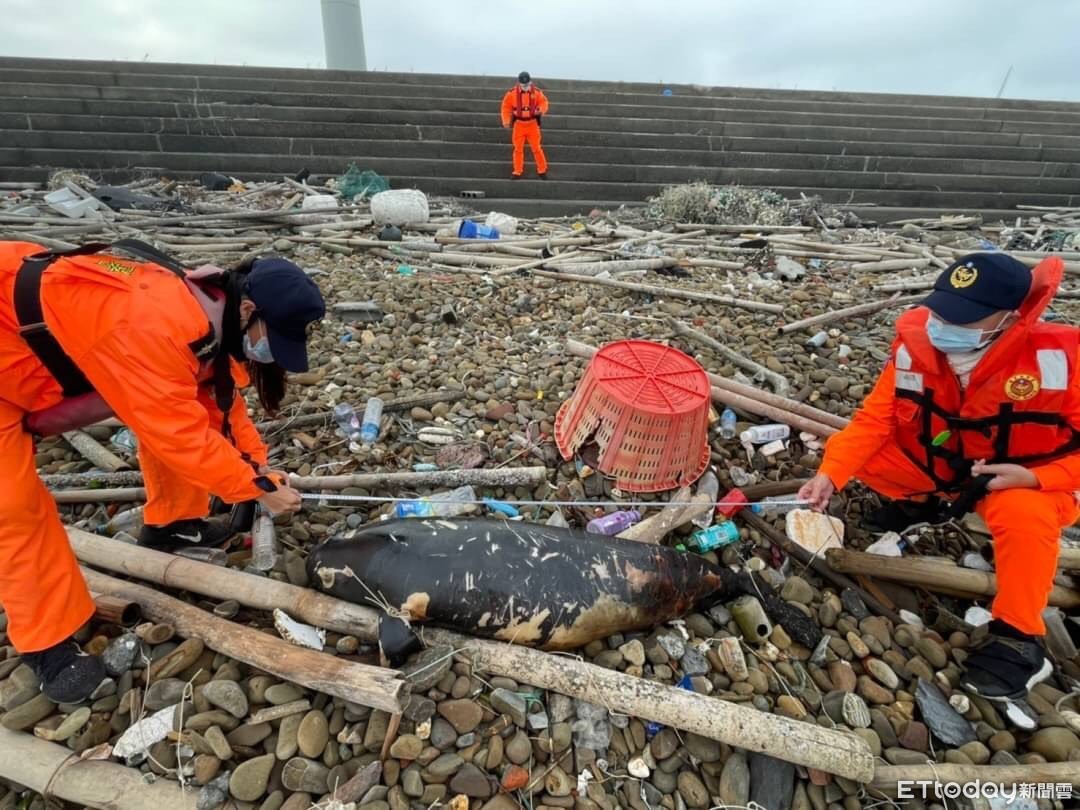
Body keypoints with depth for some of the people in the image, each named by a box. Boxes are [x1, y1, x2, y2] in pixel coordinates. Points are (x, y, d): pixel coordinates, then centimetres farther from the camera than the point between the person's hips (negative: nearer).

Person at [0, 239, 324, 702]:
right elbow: (181, 434, -35)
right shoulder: (154, 326, -40)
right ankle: (48, 641, 7)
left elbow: (215, 396, -1)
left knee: (173, 406, 3)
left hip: (60, 337, 8)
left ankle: (172, 523, 21)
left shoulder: (205, 308, -11)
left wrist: (257, 462, -9)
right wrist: (259, 488, -26)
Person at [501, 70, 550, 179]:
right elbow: (506, 107, 1)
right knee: (518, 148, 5)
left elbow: (543, 102, 2)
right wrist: (506, 121, -8)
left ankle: (542, 170, 12)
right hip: (518, 124, 1)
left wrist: (541, 110, -20)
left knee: (536, 148, 0)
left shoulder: (537, 92, -6)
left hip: (532, 123, -1)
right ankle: (517, 171, 15)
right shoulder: (512, 93, -8)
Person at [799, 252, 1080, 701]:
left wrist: (1035, 478, -33)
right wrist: (830, 474, -31)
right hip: (935, 463, 4)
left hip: (1023, 480, -3)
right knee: (860, 453, -15)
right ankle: (918, 505, 17)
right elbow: (873, 420, -19)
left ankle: (1018, 636, -12)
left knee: (1025, 515, -36)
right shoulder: (916, 343, -21)